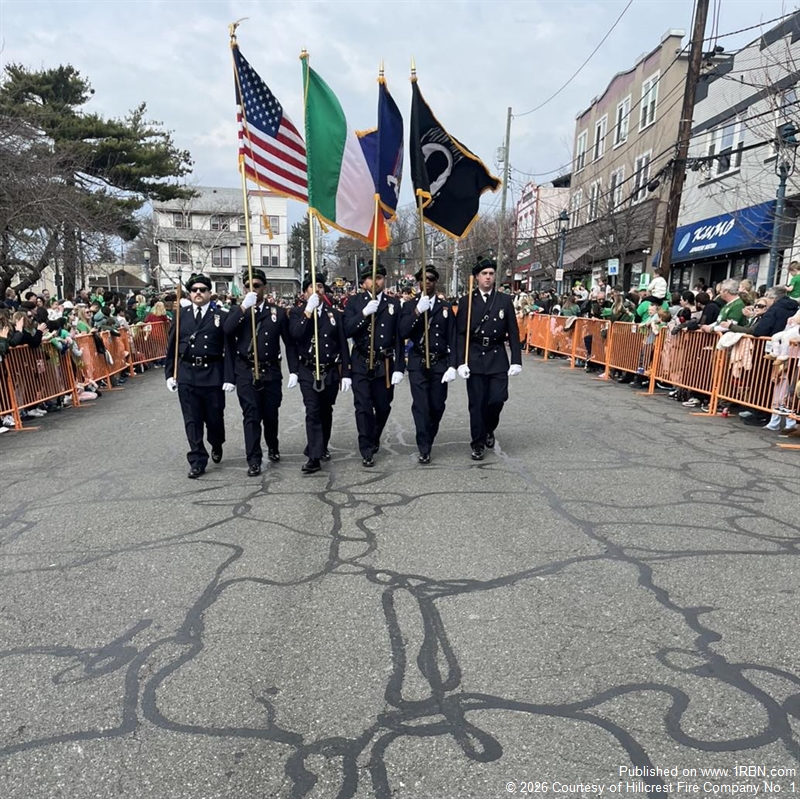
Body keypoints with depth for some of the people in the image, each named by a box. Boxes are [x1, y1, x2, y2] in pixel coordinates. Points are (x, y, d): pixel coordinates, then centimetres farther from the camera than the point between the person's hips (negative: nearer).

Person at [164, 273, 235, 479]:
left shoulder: (220, 316, -1)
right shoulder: (181, 315, 7)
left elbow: (227, 348, -5)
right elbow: (172, 346, 8)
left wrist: (229, 377, -11)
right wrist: (169, 373, 3)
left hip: (213, 374, -2)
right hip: (187, 374, 2)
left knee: (214, 417, 10)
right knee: (192, 421, 4)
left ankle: (216, 446, 39)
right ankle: (197, 461, 14)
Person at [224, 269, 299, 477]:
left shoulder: (278, 312, 4)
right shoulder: (237, 311, 5)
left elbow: (289, 343, 4)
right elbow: (227, 331, -16)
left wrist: (293, 370, -2)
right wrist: (244, 307, -21)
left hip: (271, 372, 1)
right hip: (246, 373, -1)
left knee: (271, 414, 13)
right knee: (251, 416, -4)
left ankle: (273, 447, 38)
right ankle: (253, 460, 1)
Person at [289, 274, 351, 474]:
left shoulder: (335, 314, 6)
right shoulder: (297, 312, 2)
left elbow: (343, 345, 4)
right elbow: (295, 335, -18)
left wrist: (346, 373, -1)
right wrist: (309, 311, -21)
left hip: (331, 371, 3)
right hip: (308, 372, -2)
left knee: (326, 411, 14)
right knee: (312, 412, -10)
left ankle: (322, 447, 33)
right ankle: (314, 456, -9)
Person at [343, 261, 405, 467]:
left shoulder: (394, 303, 4)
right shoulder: (354, 302, 2)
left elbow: (399, 338, 0)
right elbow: (347, 331, -10)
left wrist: (399, 367, -5)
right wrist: (365, 313, -20)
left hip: (385, 364, 2)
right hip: (361, 363, -1)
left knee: (383, 407, 11)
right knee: (363, 407, -4)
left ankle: (374, 439, 37)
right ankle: (367, 450, 8)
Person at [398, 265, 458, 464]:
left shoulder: (445, 308, 7)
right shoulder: (410, 306, 4)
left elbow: (452, 339, 2)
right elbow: (403, 333, -11)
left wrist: (453, 366, -7)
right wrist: (418, 311, -20)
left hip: (440, 363, 2)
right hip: (418, 363, -1)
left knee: (437, 406, 6)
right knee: (420, 406, -8)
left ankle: (428, 439, 29)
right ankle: (424, 448, 1)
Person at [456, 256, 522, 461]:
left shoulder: (505, 301, 6)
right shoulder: (466, 302, 2)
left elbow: (513, 333, 4)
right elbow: (460, 334, -1)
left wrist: (516, 361, -3)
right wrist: (461, 361, -10)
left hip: (498, 358, 1)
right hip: (475, 359, -1)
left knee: (497, 399, -4)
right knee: (476, 404, 2)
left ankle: (489, 430, 26)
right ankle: (477, 443, 15)